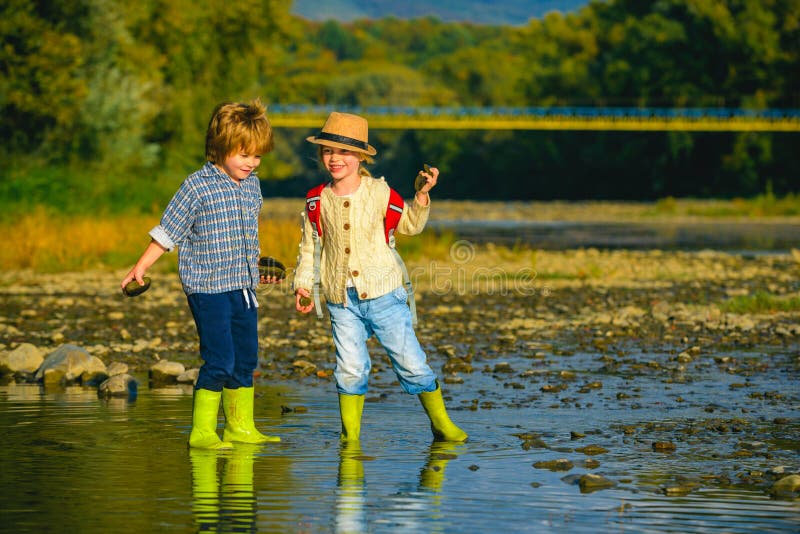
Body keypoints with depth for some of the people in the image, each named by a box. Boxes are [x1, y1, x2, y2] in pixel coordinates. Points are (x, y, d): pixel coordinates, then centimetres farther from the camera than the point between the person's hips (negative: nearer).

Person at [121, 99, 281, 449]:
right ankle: (201, 431, -4)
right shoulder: (197, 187, -10)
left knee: (246, 360, 11)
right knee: (219, 361, -12)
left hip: (243, 286, 7)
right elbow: (168, 231, -5)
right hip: (208, 288, -7)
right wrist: (141, 267, -8)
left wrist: (256, 270, 27)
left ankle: (241, 427, 22)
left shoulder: (252, 185, 10)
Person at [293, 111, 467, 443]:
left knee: (411, 362, -1)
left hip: (383, 294, -1)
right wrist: (303, 285, 5)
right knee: (350, 369, -5)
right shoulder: (317, 202, 4)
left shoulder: (379, 192, 1)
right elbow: (309, 247, 14)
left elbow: (410, 226, 13)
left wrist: (422, 196, -2)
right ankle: (350, 434, 9)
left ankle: (441, 424, 13)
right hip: (341, 300, 1)